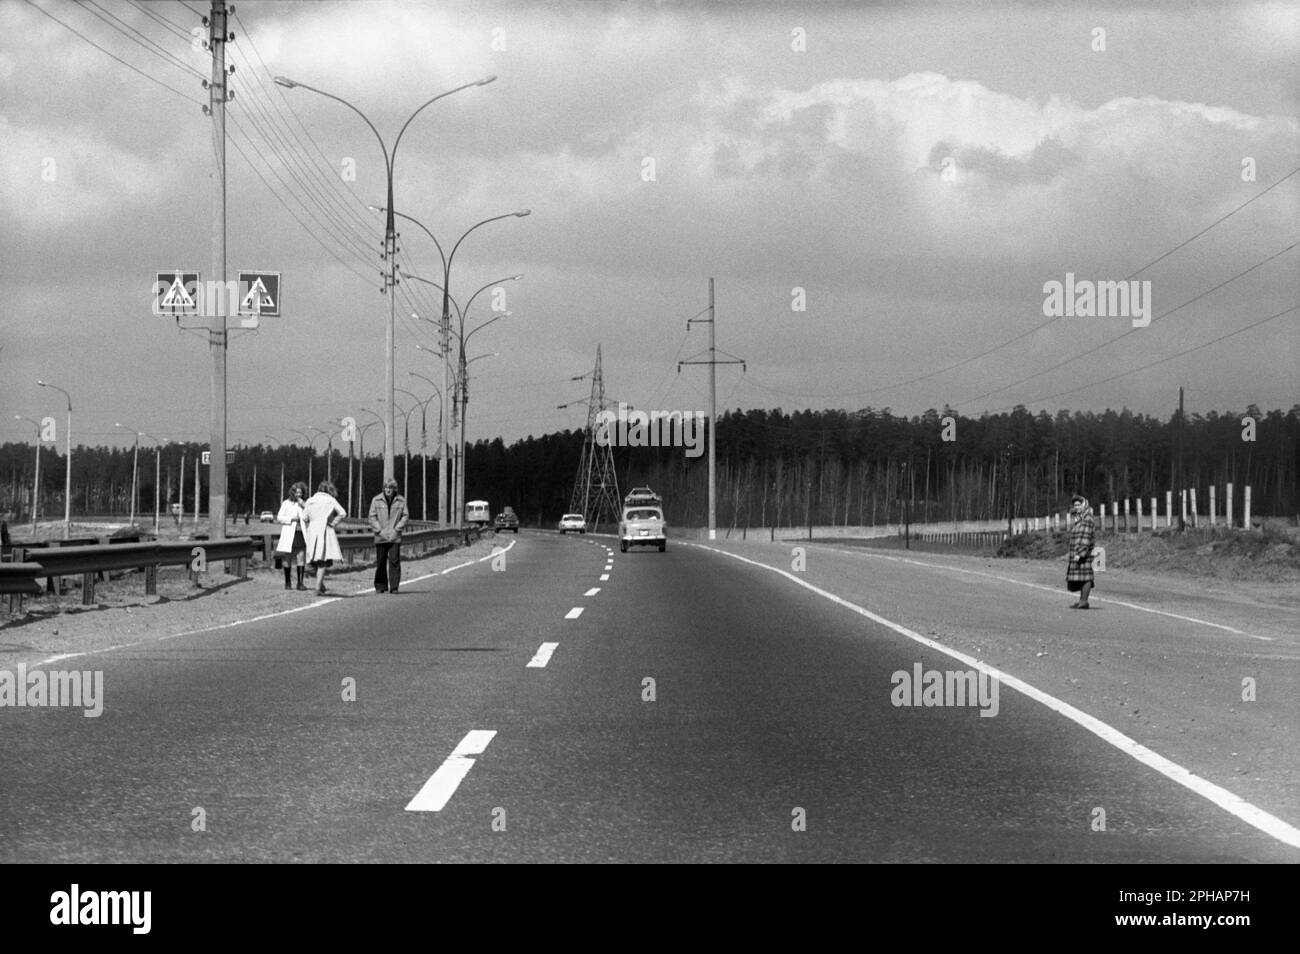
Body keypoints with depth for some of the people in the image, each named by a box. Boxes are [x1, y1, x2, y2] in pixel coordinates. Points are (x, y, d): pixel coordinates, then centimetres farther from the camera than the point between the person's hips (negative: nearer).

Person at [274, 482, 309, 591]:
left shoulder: (304, 504, 12)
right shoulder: (286, 504, 6)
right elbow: (279, 518, 2)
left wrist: (304, 505, -7)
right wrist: (291, 519, -10)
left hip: (301, 534, 1)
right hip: (289, 534, -1)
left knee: (301, 559, -7)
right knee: (287, 559, 2)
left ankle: (300, 583, -4)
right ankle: (287, 583, 13)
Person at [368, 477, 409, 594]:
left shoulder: (401, 501, 4)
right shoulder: (376, 500, 3)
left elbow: (405, 516, 6)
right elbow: (372, 517, 3)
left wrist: (397, 529, -5)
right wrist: (379, 530, -7)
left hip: (394, 537, 0)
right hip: (380, 537, 0)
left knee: (394, 561, -7)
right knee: (380, 562, 4)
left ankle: (394, 586, -5)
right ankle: (380, 586, 13)